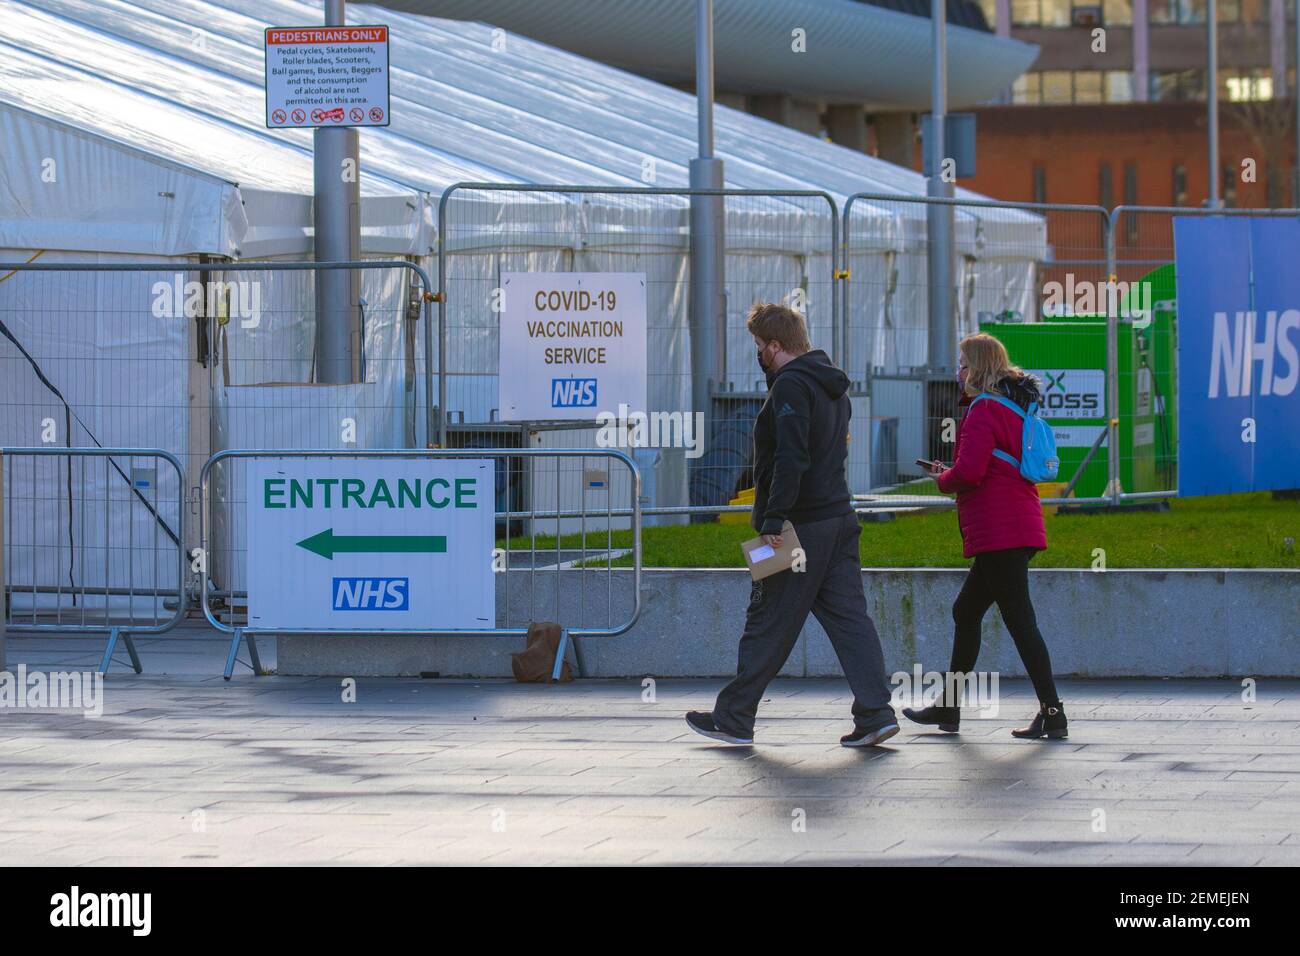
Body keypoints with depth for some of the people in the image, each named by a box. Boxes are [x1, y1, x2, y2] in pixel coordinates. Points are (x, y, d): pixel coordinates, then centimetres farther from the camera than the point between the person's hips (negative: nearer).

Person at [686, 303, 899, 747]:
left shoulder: (790, 386, -14)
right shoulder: (831, 386, 16)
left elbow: (791, 457, -24)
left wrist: (773, 520, -24)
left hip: (802, 524, -8)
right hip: (839, 518, 9)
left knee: (768, 623, 1)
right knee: (849, 617, 4)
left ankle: (733, 718, 10)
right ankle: (875, 713, -6)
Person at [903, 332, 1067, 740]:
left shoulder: (983, 410, -12)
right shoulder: (1015, 407, 18)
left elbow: (969, 471, -21)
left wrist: (944, 479, 0)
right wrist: (953, 476, 14)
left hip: (999, 533, -10)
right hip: (1020, 529, 10)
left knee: (1019, 620, -10)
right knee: (966, 611, 19)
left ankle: (1052, 714, -12)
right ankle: (948, 707, 27)